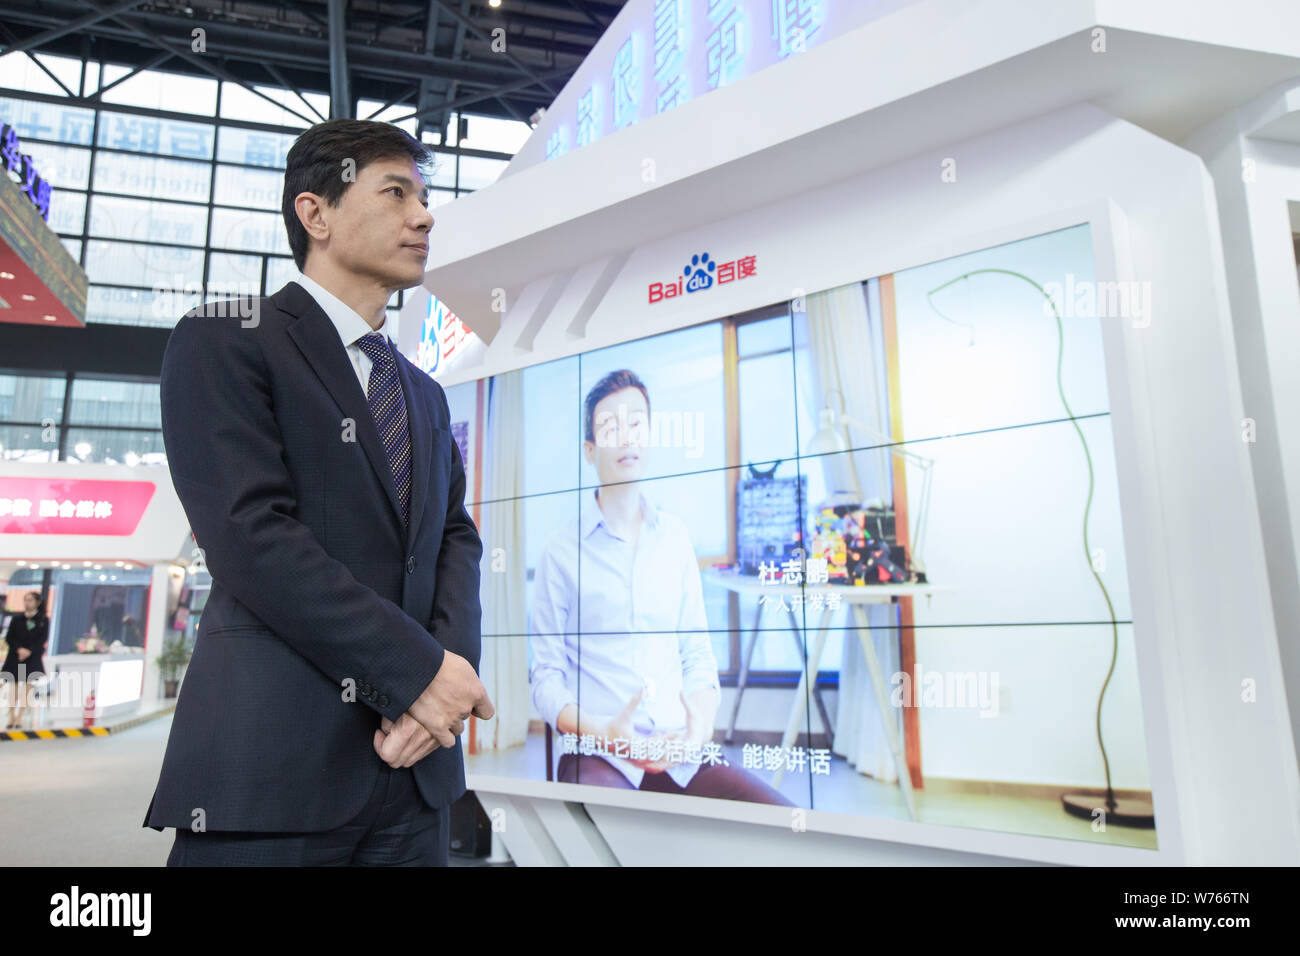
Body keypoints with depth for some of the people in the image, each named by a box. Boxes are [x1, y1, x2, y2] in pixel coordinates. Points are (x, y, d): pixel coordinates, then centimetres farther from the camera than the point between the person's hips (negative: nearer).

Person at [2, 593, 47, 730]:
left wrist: (29, 651, -18)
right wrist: (19, 649, -15)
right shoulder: (16, 619, 6)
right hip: (15, 657, 2)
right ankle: (11, 718, 13)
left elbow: (42, 639, -5)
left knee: (26, 687, -4)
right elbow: (8, 638, 2)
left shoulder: (43, 620, 1)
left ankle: (19, 719, 0)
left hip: (32, 658, -2)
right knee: (14, 687, 4)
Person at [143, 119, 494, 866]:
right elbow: (250, 533, -14)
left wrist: (452, 663, -9)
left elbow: (456, 538, 10)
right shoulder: (224, 342, -2)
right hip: (272, 757, -6)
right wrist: (416, 669, -15)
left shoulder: (426, 395, 19)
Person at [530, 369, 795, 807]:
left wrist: (704, 715, -7)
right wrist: (602, 733, -16)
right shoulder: (561, 551, 1)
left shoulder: (675, 536, 13)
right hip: (599, 754, -4)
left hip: (680, 752, 4)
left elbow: (696, 648, 14)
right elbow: (547, 676, 1)